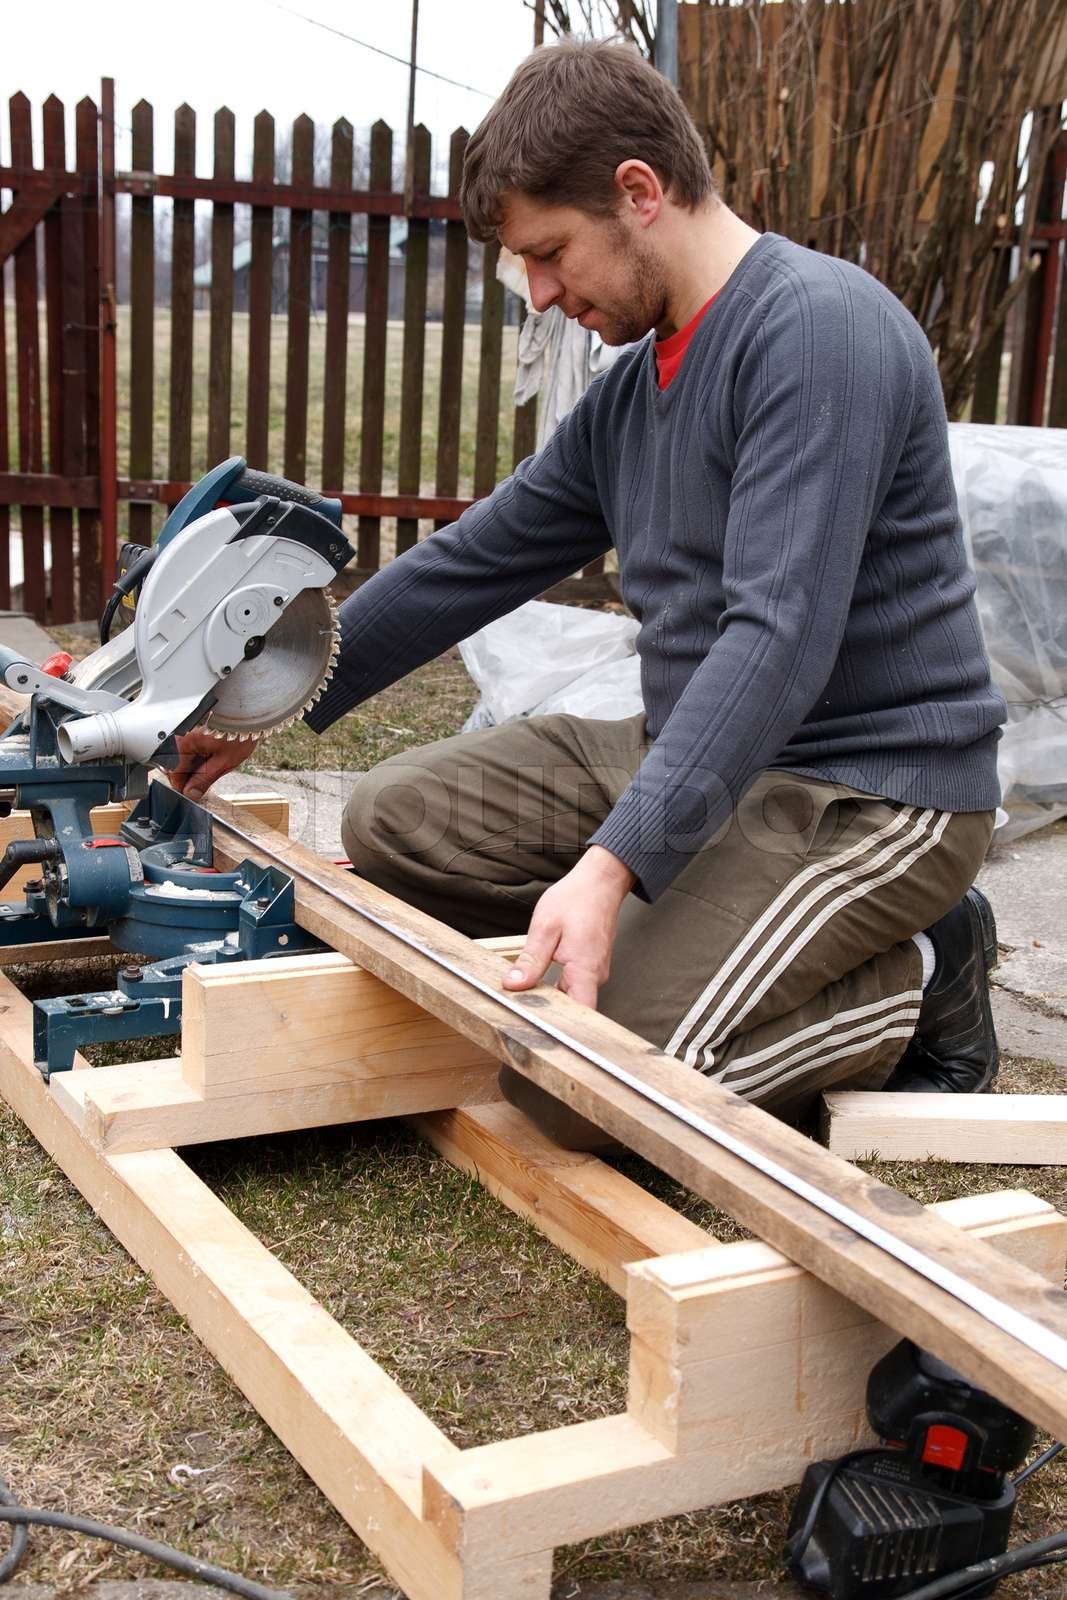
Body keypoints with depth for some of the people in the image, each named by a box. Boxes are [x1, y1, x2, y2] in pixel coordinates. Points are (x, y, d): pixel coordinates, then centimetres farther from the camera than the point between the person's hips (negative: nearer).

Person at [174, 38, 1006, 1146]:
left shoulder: (820, 329, -18)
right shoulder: (634, 386, 11)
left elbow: (780, 636, -28)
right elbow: (472, 562, 16)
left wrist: (611, 866, -37)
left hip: (867, 788, -9)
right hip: (692, 752, 9)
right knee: (393, 823, 3)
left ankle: (918, 983, -1)